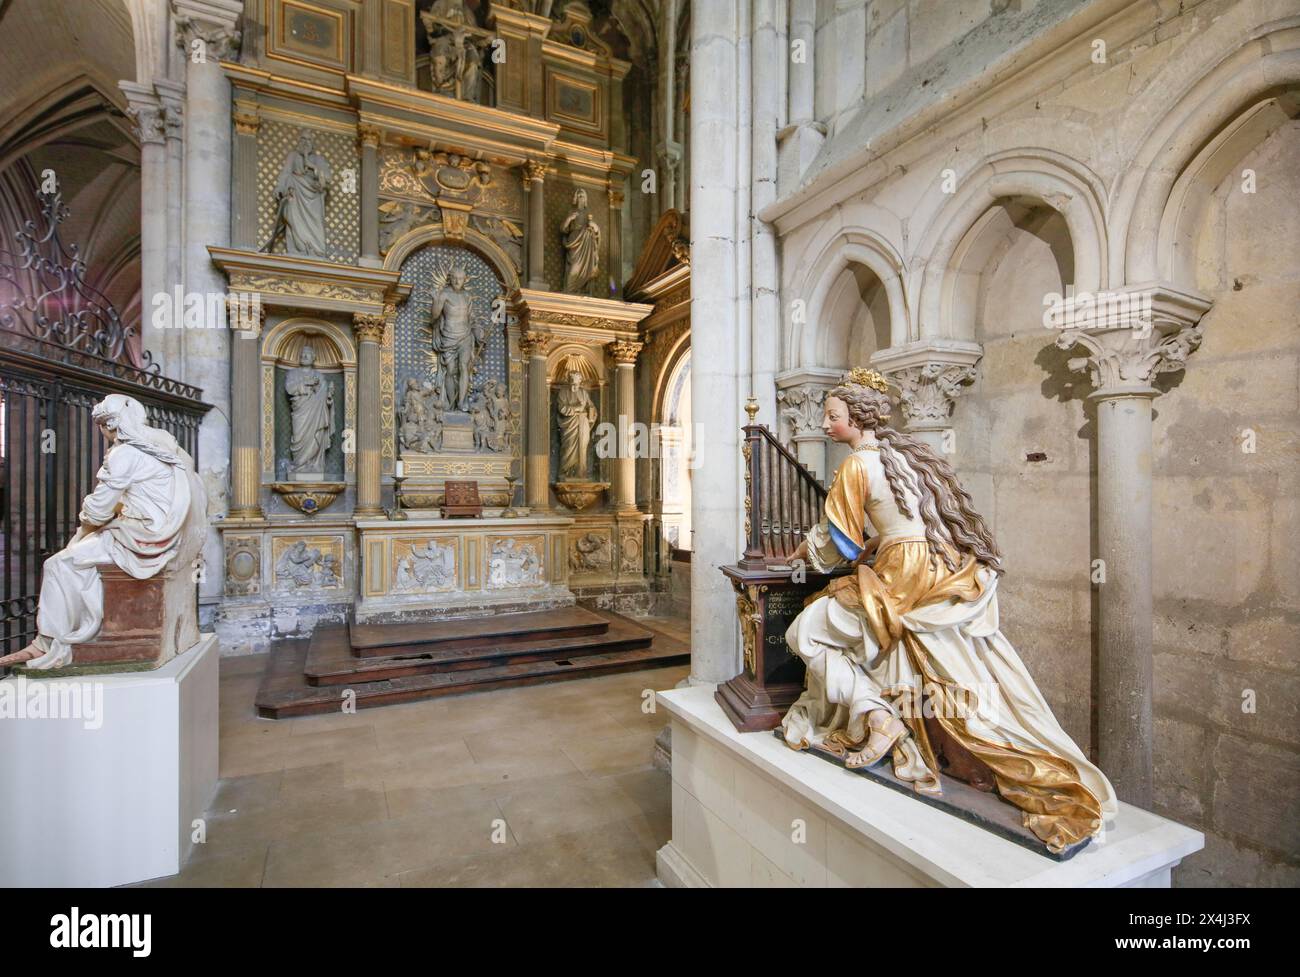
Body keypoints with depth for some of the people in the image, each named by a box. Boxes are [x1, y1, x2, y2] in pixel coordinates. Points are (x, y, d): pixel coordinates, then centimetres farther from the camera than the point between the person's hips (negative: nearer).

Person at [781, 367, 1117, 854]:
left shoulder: (858, 464, -9)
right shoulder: (907, 450, 15)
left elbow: (834, 540, -1)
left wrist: (801, 553, 19)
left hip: (904, 584, -8)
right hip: (950, 578, 8)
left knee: (807, 631, 1)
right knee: (977, 690, 14)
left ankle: (875, 715, -2)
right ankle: (1063, 788, 17)